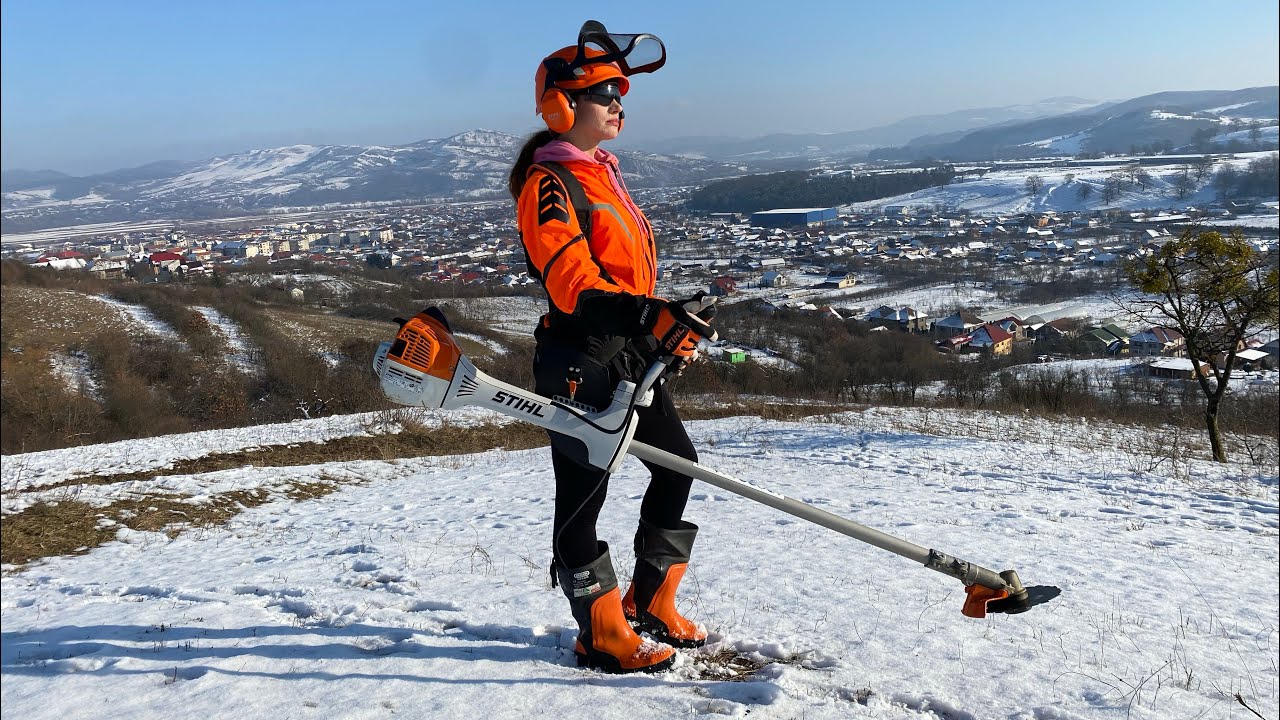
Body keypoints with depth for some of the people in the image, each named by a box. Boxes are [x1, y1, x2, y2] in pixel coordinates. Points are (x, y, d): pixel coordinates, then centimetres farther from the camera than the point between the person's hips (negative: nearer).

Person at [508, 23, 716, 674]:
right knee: (583, 491, 0)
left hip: (631, 353, 10)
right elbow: (573, 284, -25)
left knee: (677, 462, 14)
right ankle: (603, 636, 13)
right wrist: (653, 315, -36)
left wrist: (673, 332, 22)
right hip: (581, 360, -10)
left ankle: (649, 604, 27)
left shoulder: (603, 174, 17)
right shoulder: (547, 183, -13)